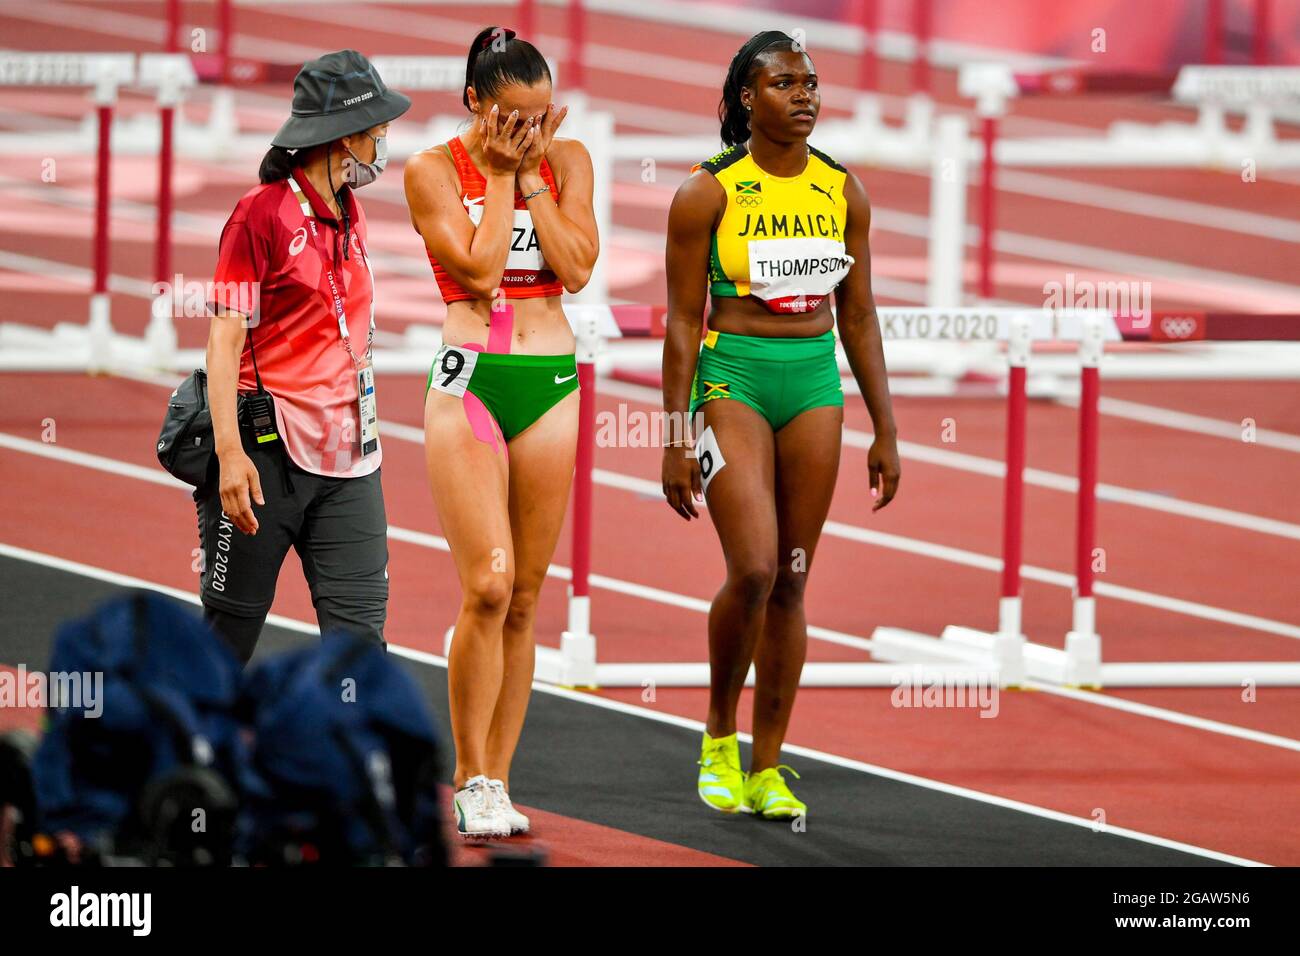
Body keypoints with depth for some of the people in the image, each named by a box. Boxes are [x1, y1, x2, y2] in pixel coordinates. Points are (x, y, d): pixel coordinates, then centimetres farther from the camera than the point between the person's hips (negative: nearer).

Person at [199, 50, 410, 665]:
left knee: (359, 628, -5)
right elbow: (225, 338, -13)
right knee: (232, 627, 3)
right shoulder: (262, 213, -9)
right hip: (268, 449, -6)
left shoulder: (348, 213, 14)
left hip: (347, 455, 6)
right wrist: (229, 453, -22)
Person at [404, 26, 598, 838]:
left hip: (551, 383, 4)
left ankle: (496, 782, 9)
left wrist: (532, 175, -5)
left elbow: (577, 268, -4)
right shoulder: (434, 172, -2)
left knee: (525, 598, 4)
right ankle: (470, 783, -7)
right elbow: (479, 267, -13)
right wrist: (501, 174, -7)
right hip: (470, 379, -4)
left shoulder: (567, 161, 8)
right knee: (488, 584, -16)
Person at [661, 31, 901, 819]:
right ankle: (719, 737, 5)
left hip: (815, 385, 4)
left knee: (791, 583, 4)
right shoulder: (708, 194, -6)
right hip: (732, 380, -4)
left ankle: (767, 768, 10)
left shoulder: (843, 192, 6)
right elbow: (683, 322, -4)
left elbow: (858, 317, 12)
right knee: (753, 569, -17)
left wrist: (886, 431, 9)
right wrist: (676, 440, -7)